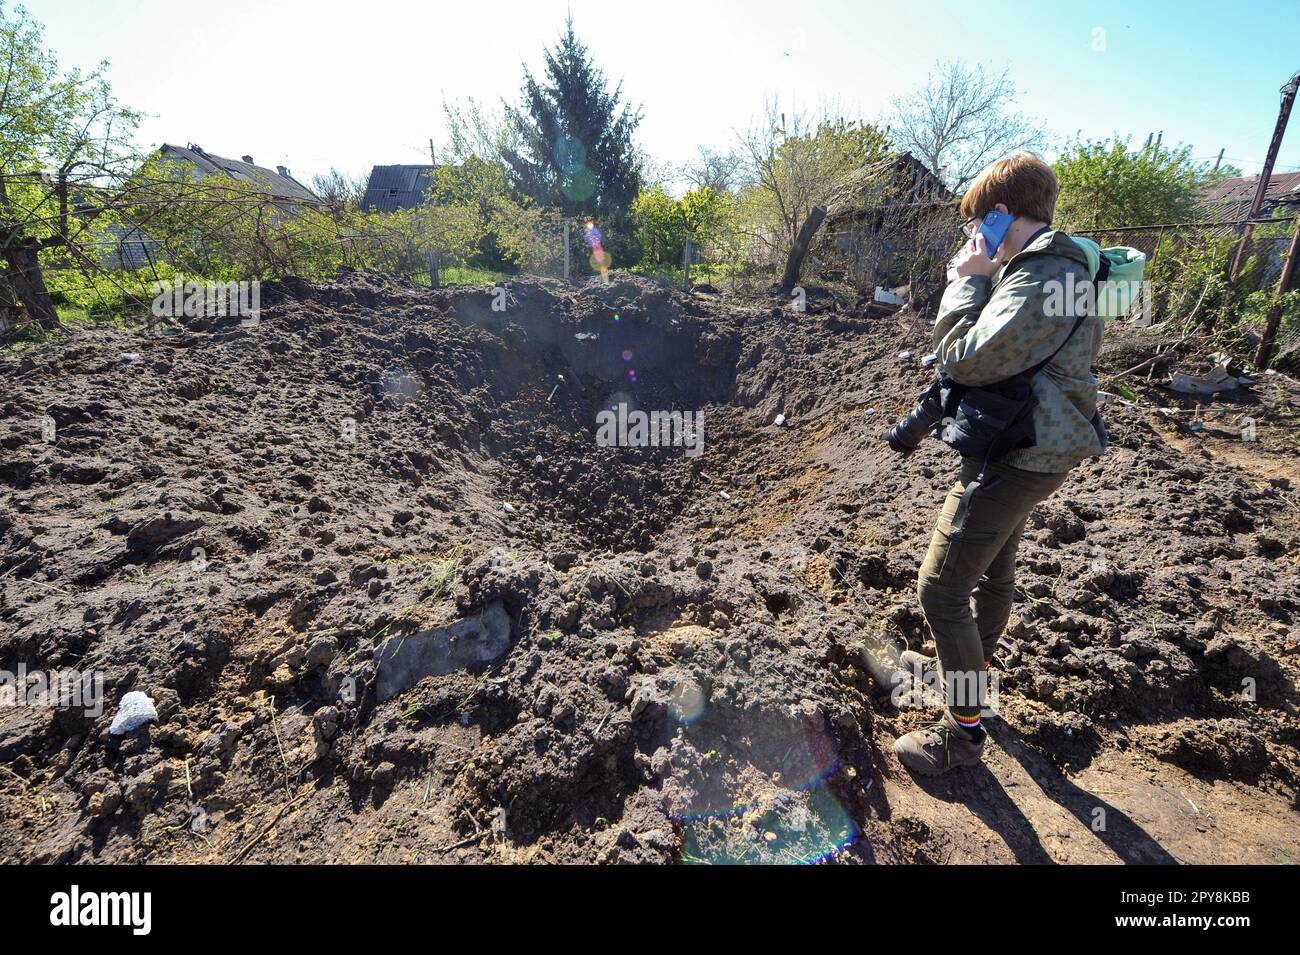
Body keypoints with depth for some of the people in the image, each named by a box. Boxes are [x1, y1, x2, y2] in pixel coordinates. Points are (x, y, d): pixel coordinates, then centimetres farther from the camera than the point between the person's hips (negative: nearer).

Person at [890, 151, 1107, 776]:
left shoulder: (1041, 279, -24)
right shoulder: (1055, 269, 11)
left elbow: (965, 361, -27)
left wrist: (968, 280, -16)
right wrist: (983, 279, 6)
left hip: (1014, 460, -11)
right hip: (1026, 449, 11)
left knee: (941, 588, -7)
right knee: (994, 567, 24)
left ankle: (963, 732, 9)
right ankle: (968, 668, 45)